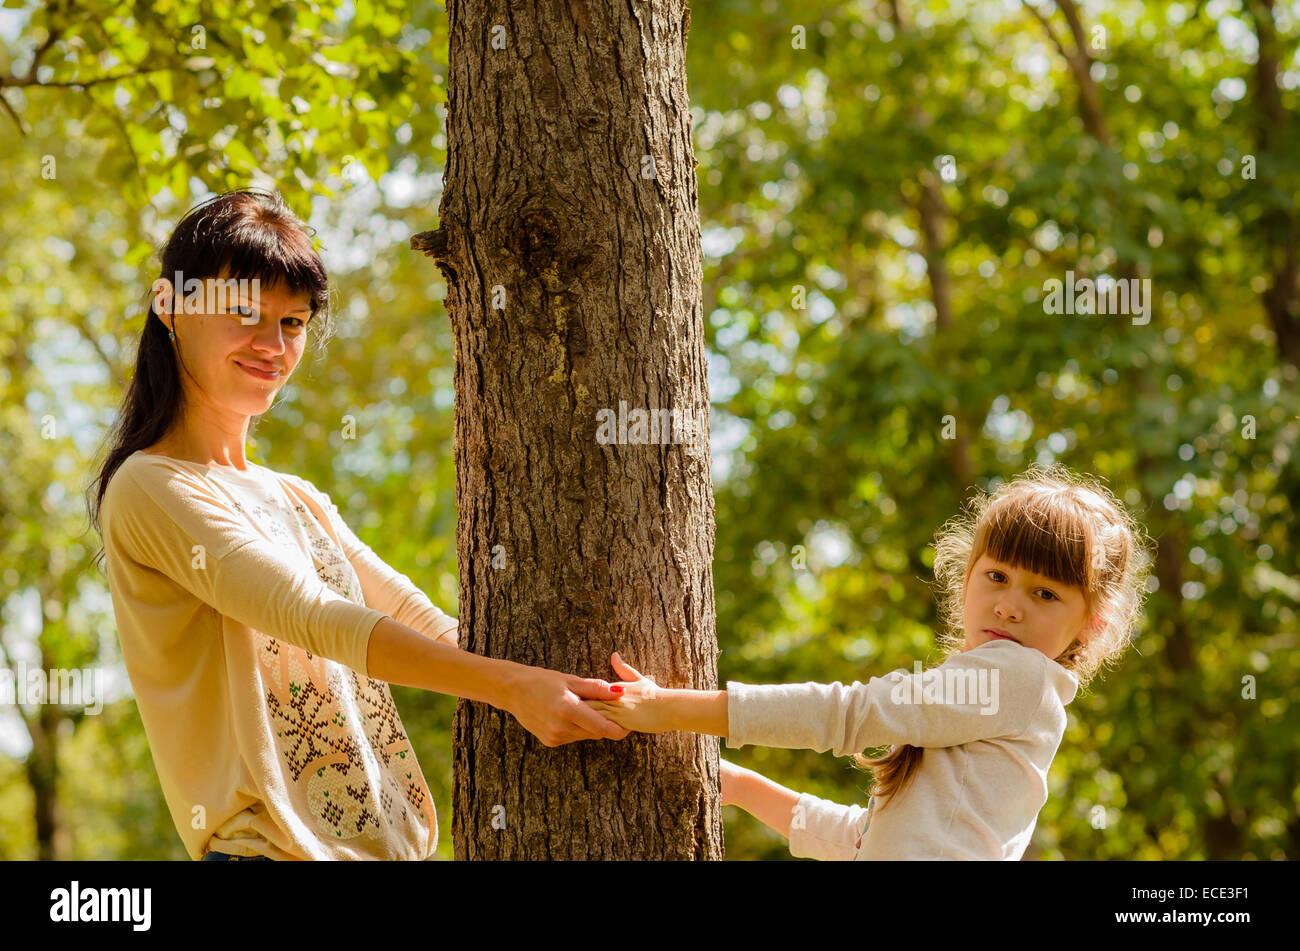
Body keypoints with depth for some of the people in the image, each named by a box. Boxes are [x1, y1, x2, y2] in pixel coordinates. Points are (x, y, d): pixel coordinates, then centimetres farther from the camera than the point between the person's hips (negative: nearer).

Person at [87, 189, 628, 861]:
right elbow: (313, 620, -17)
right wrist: (510, 686, -24)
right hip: (273, 846, -7)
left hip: (392, 840, 7)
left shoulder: (299, 502, 19)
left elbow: (429, 627, 14)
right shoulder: (152, 490, -6)